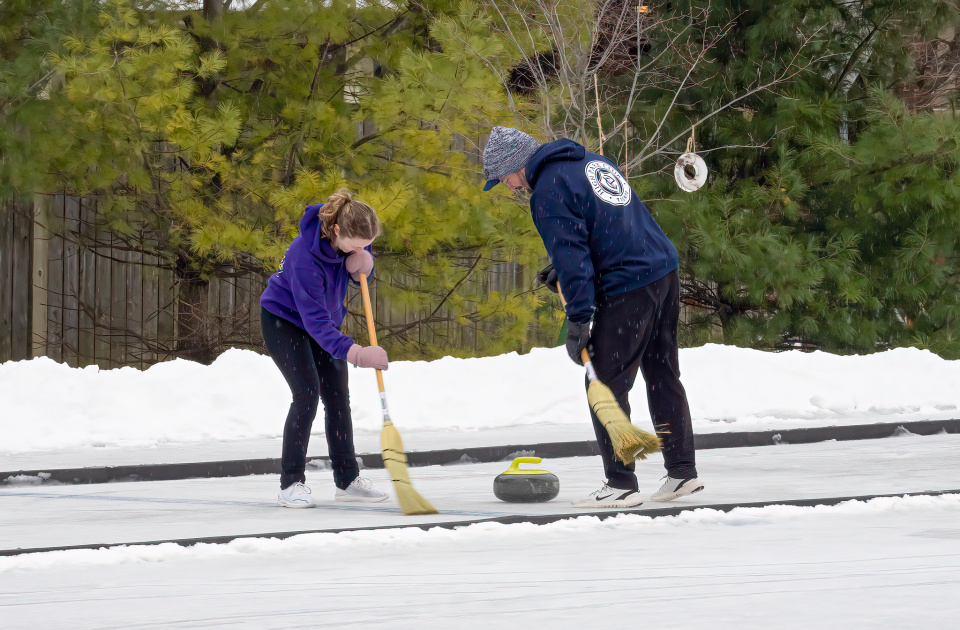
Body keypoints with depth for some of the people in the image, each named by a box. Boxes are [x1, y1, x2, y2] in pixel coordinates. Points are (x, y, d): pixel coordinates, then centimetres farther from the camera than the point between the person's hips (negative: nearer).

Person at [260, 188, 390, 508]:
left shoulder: (353, 235, -20)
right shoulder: (305, 256, -40)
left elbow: (364, 256, 3)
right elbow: (314, 319, -41)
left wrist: (363, 263, -24)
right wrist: (352, 352, -54)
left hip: (326, 319, 7)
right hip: (285, 319, -7)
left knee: (337, 396, 5)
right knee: (307, 394, -17)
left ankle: (348, 480, 13)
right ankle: (290, 484, -11)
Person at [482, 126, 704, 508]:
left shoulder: (548, 191, -11)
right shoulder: (591, 161, 17)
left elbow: (572, 256, -16)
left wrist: (578, 319, -14)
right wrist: (565, 270, 24)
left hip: (628, 289, -9)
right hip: (665, 270, 9)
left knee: (606, 386, -3)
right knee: (663, 376, 17)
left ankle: (621, 484, -2)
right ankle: (682, 472, 21)